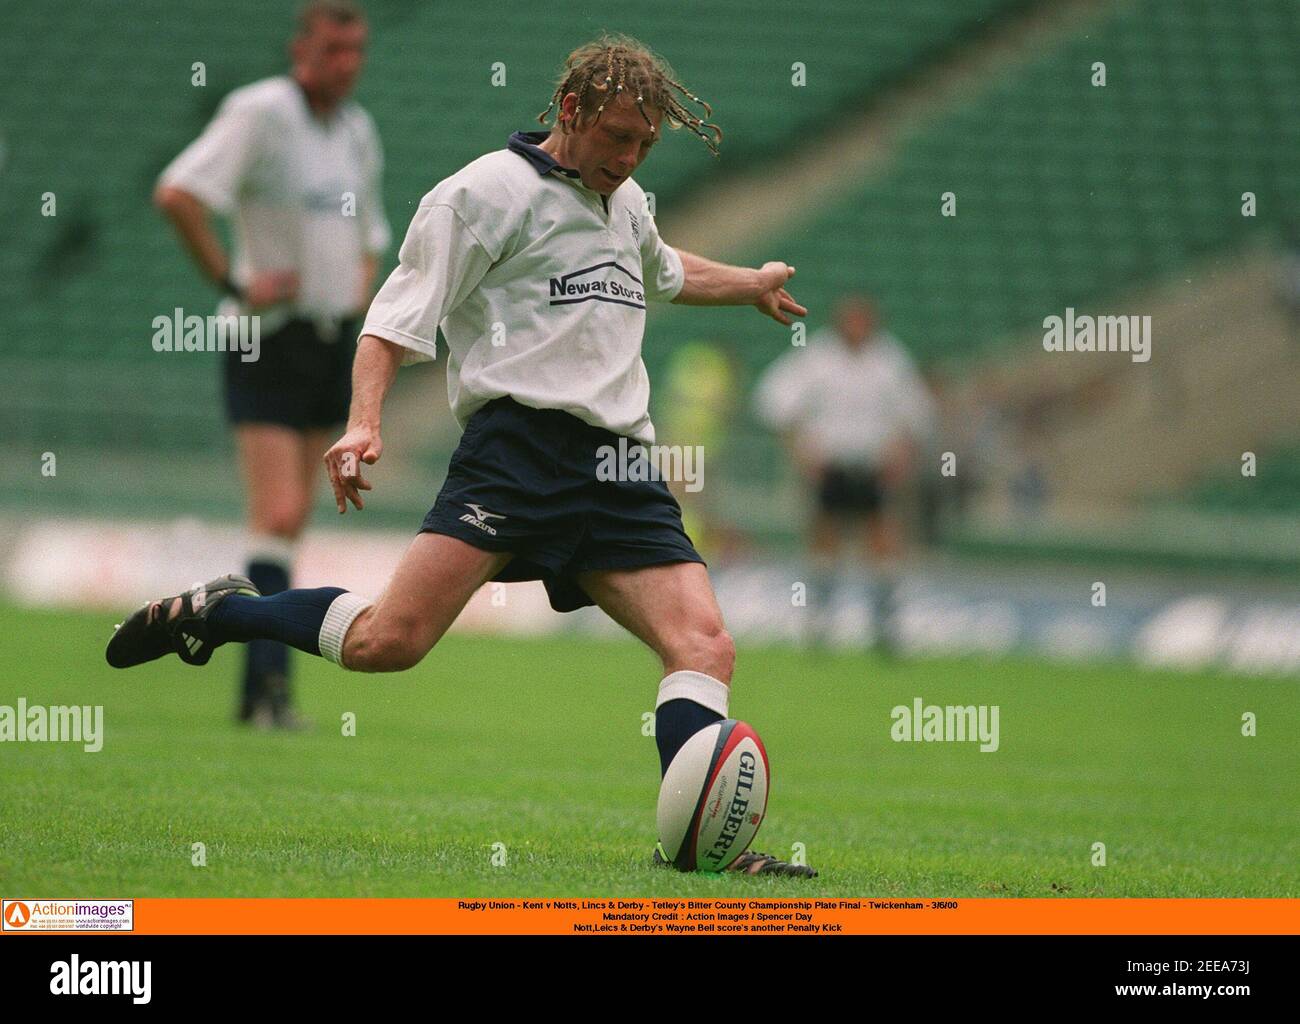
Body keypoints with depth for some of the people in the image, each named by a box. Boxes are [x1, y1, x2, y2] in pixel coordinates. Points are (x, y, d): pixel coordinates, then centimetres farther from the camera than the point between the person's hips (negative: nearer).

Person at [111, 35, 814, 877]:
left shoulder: (626, 204, 25)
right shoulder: (490, 191, 0)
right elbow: (398, 318, -4)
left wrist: (751, 286, 62)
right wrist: (364, 423, -19)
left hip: (621, 473, 7)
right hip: (518, 440, -7)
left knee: (706, 646, -12)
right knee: (386, 642, -19)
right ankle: (220, 612, 3)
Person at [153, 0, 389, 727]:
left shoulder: (358, 130, 13)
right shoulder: (261, 113, -11)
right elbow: (177, 194, -22)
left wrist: (363, 283, 9)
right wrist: (233, 281, -20)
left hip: (333, 341, 7)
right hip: (271, 340, -7)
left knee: (294, 523, 10)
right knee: (277, 518, -15)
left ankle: (262, 689, 17)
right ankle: (270, 679, -17)